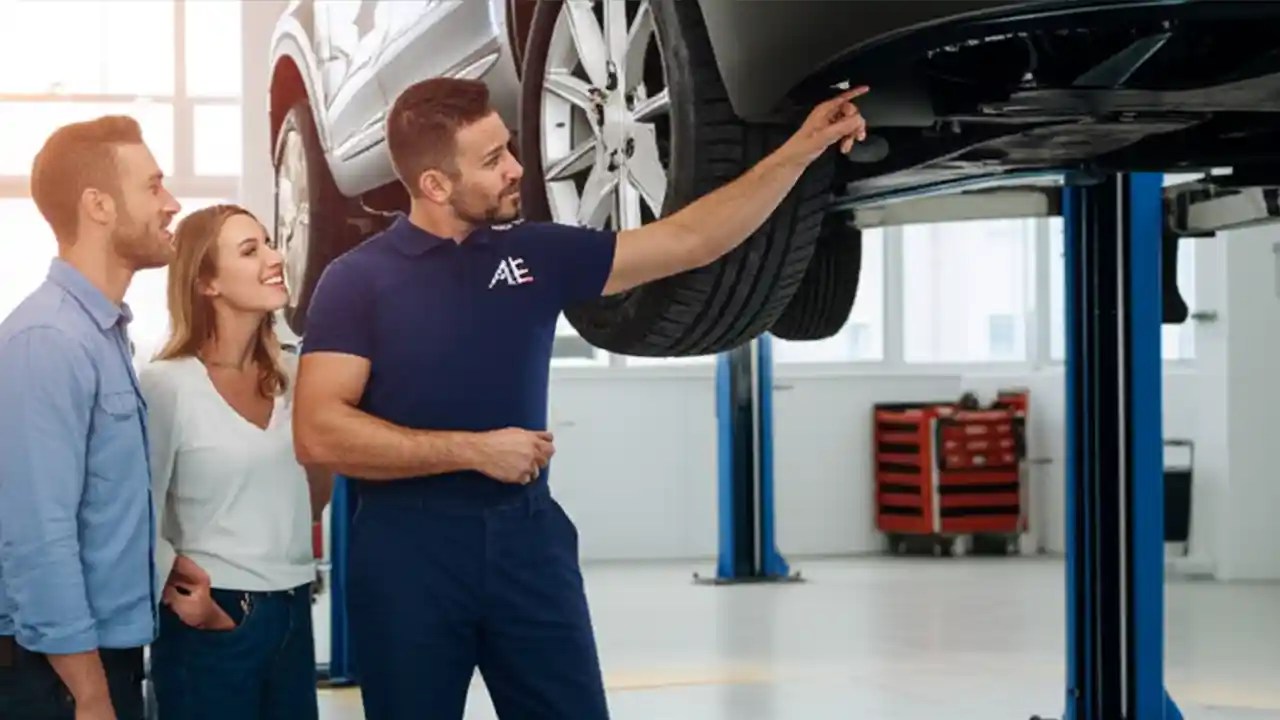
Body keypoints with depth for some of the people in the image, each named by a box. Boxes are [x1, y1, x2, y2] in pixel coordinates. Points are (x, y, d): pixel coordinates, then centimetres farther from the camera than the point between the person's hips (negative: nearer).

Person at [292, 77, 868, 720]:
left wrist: (800, 150, 2)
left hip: (527, 532, 4)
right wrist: (475, 450, -17)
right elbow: (318, 431, -14)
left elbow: (688, 241, 7)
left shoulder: (536, 254, 5)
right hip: (410, 547, -3)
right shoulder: (359, 279, -6)